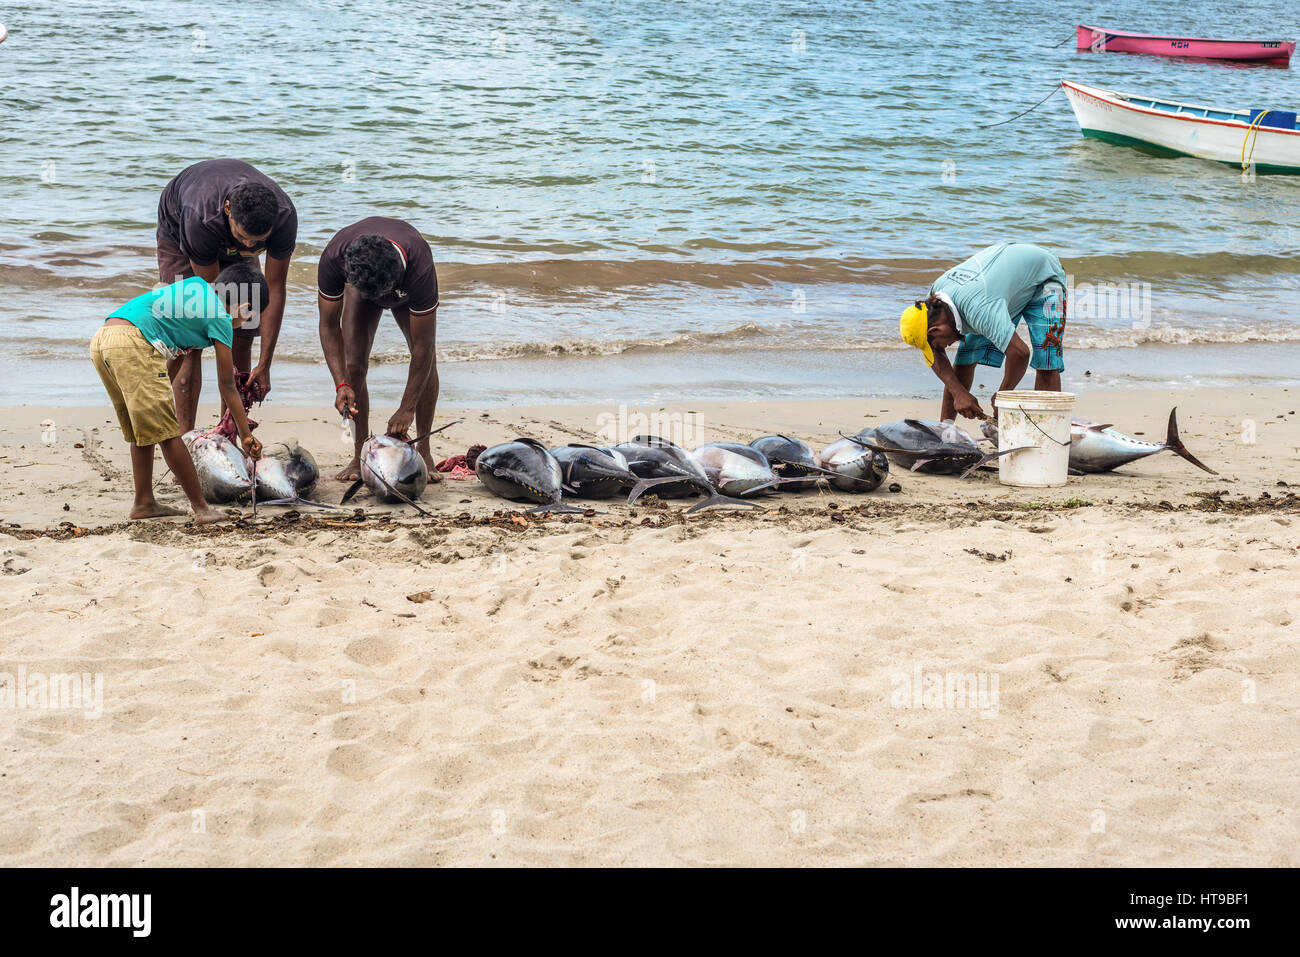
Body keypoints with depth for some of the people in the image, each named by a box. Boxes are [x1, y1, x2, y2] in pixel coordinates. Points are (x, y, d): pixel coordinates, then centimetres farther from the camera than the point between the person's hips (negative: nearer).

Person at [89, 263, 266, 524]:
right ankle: (201, 509, -2)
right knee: (166, 434, -5)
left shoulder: (197, 285, 27)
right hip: (133, 342, -9)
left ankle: (144, 502, 23)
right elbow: (227, 387, 11)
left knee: (141, 432, 18)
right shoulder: (221, 318, 7)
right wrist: (246, 436, 18)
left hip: (101, 339, 9)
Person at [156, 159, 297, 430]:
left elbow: (275, 290, -27)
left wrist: (264, 365, -26)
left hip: (234, 254, 3)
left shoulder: (284, 217, -36)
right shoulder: (199, 220, -45)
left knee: (242, 338, -6)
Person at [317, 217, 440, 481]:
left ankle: (424, 452, -7)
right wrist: (341, 384, -38)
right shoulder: (333, 258, -42)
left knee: (426, 361, -18)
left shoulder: (420, 268, -47)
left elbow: (423, 347, -39)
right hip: (359, 279, 1)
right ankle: (360, 454, -9)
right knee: (353, 362, -17)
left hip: (408, 287, -1)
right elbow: (329, 326, -28)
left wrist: (407, 409, -38)